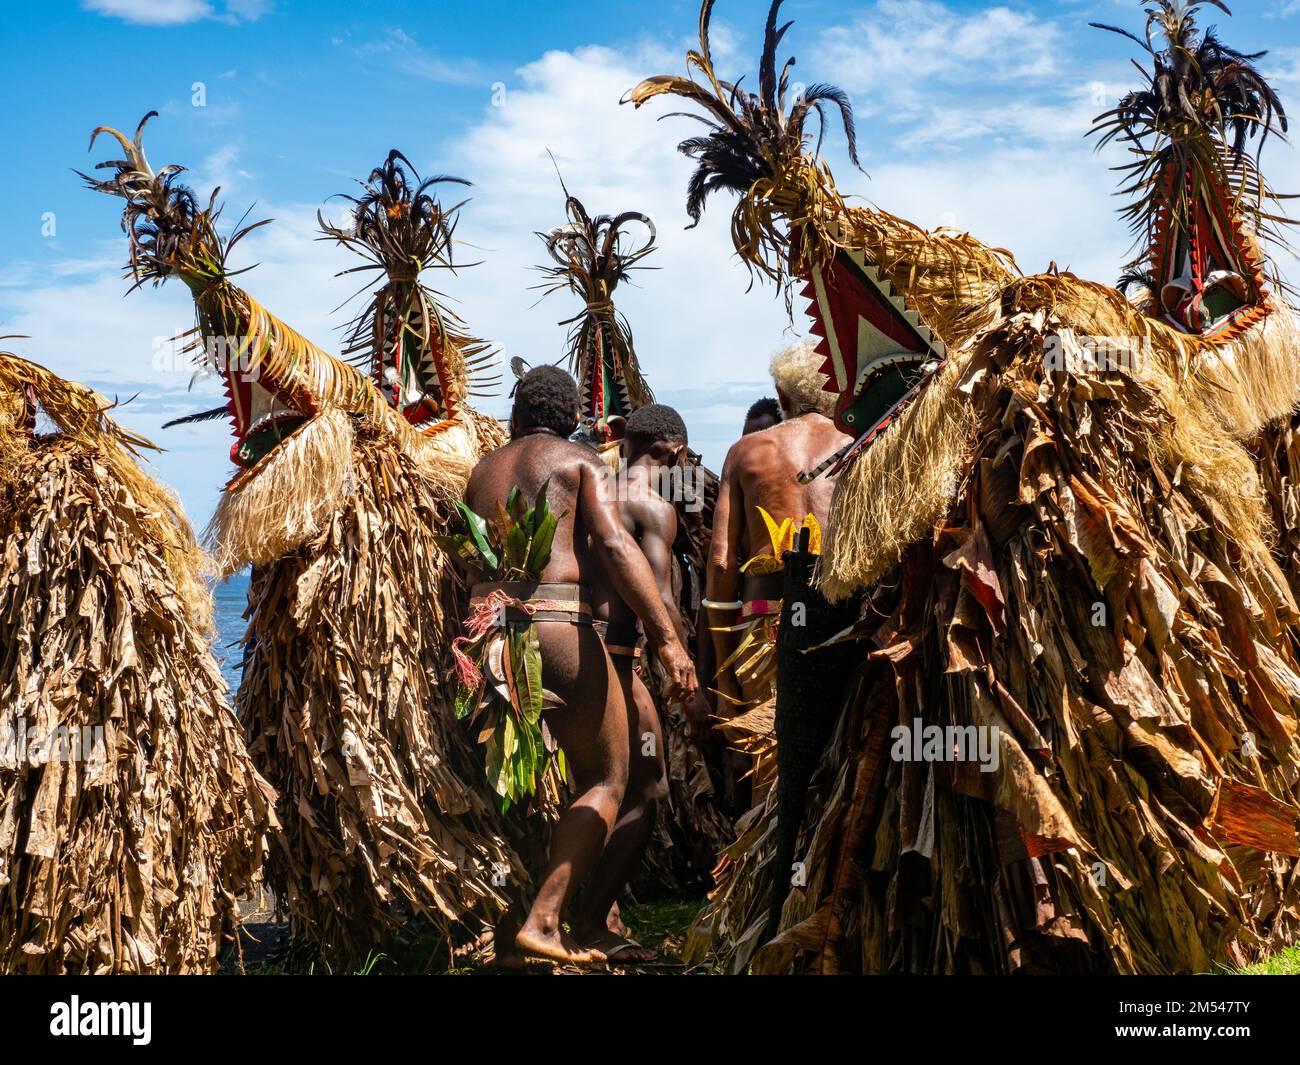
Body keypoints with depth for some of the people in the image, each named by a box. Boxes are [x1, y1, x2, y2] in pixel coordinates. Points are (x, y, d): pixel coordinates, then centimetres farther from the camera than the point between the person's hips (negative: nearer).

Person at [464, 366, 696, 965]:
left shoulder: (482, 472, 23)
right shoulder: (583, 463, 6)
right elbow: (615, 546, -10)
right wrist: (668, 638, -15)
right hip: (558, 626, -6)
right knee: (607, 784, 4)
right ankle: (542, 921, -8)